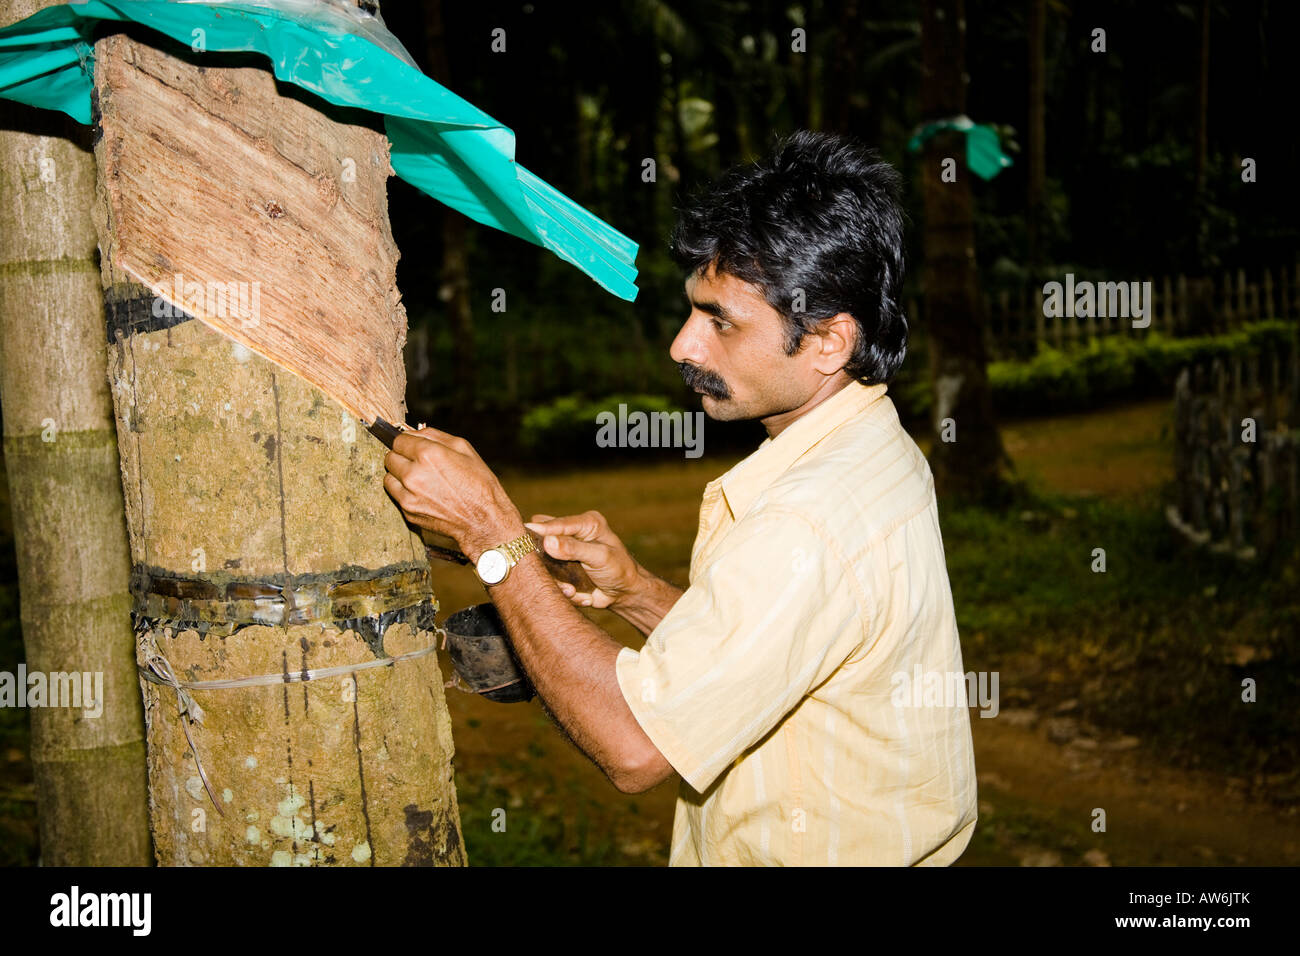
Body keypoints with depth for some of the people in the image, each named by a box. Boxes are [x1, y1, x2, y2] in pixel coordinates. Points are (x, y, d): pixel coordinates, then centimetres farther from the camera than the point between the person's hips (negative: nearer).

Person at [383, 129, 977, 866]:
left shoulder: (815, 526, -25)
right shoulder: (874, 451, 5)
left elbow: (635, 746, -24)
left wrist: (492, 535, -20)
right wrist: (637, 592, -1)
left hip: (827, 853, -8)